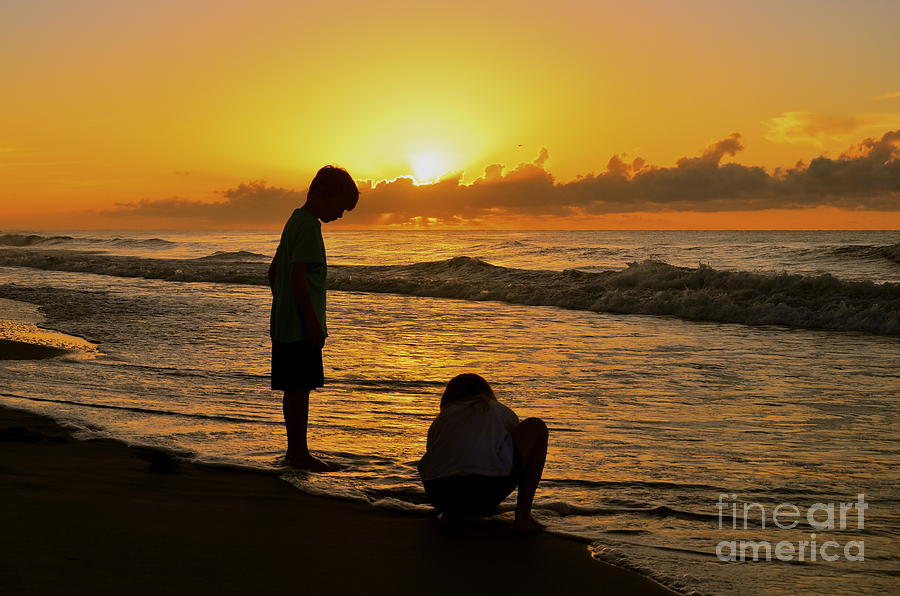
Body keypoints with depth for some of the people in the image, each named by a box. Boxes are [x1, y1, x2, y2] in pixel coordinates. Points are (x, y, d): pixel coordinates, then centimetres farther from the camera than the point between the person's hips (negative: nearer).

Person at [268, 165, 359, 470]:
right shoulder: (309, 225, -14)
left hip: (285, 323, 10)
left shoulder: (296, 221, 17)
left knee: (296, 388, 13)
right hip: (300, 327, -10)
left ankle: (296, 451, 20)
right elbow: (298, 275, -21)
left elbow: (274, 270, 23)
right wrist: (312, 322, -20)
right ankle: (298, 453, 3)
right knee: (299, 388, -4)